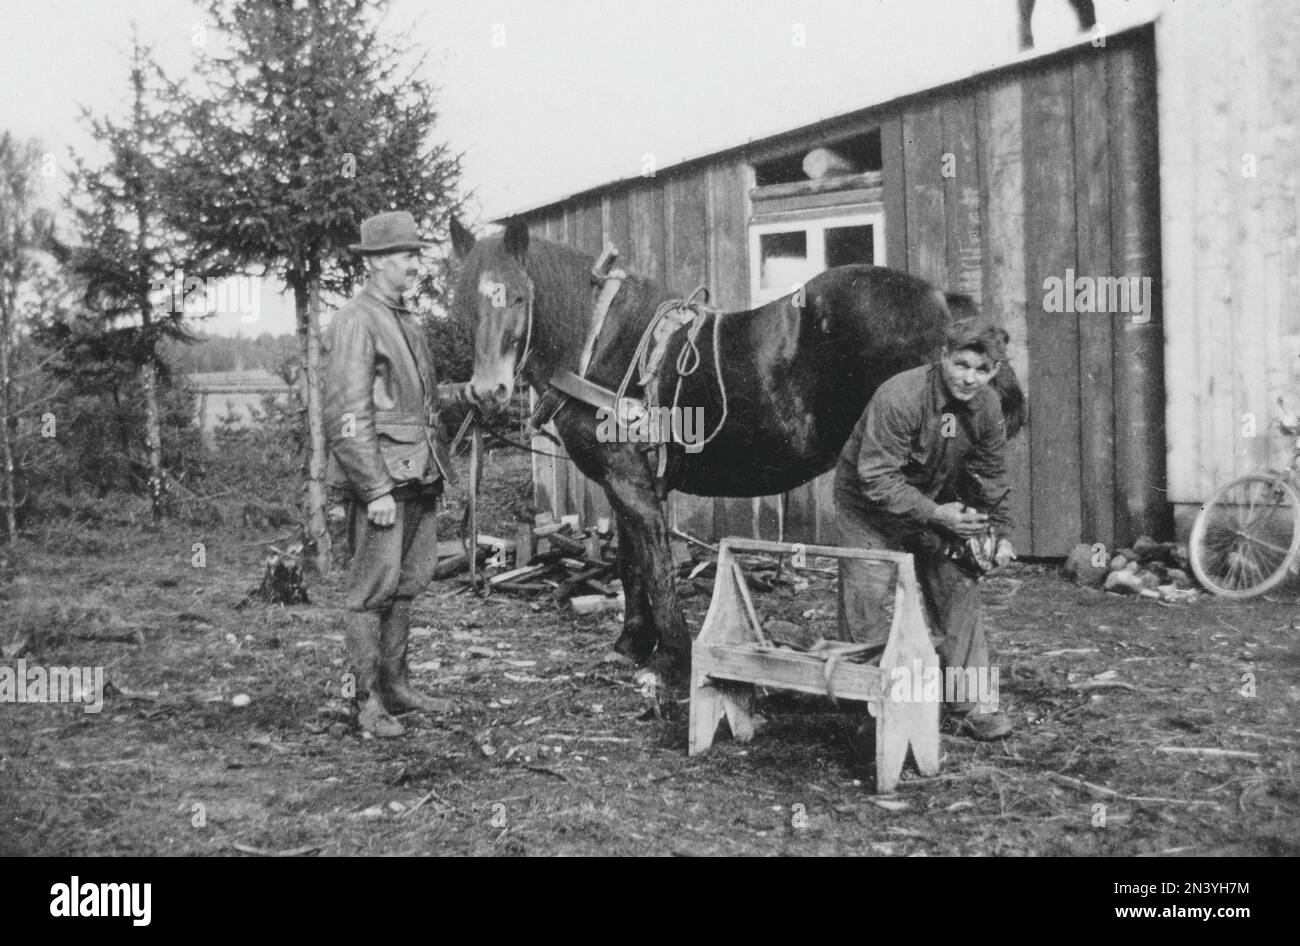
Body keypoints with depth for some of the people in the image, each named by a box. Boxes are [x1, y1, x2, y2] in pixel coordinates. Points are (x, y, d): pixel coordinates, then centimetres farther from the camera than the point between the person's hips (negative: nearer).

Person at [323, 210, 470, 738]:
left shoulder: (405, 322, 17)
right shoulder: (356, 323, -12)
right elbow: (349, 416, -18)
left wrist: (462, 392, 8)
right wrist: (377, 489, -21)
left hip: (418, 475, 9)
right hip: (382, 477, -9)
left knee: (407, 585, 15)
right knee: (374, 588, -2)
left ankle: (396, 686, 26)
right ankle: (369, 703, 6)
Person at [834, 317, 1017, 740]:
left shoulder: (987, 406, -9)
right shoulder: (899, 398, -31)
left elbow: (991, 475, 5)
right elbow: (877, 478, -31)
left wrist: (1001, 531, -1)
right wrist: (935, 514, -34)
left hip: (937, 504, 6)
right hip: (869, 504, -5)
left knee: (961, 593, -2)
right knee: (866, 604, -8)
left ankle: (968, 707, 6)